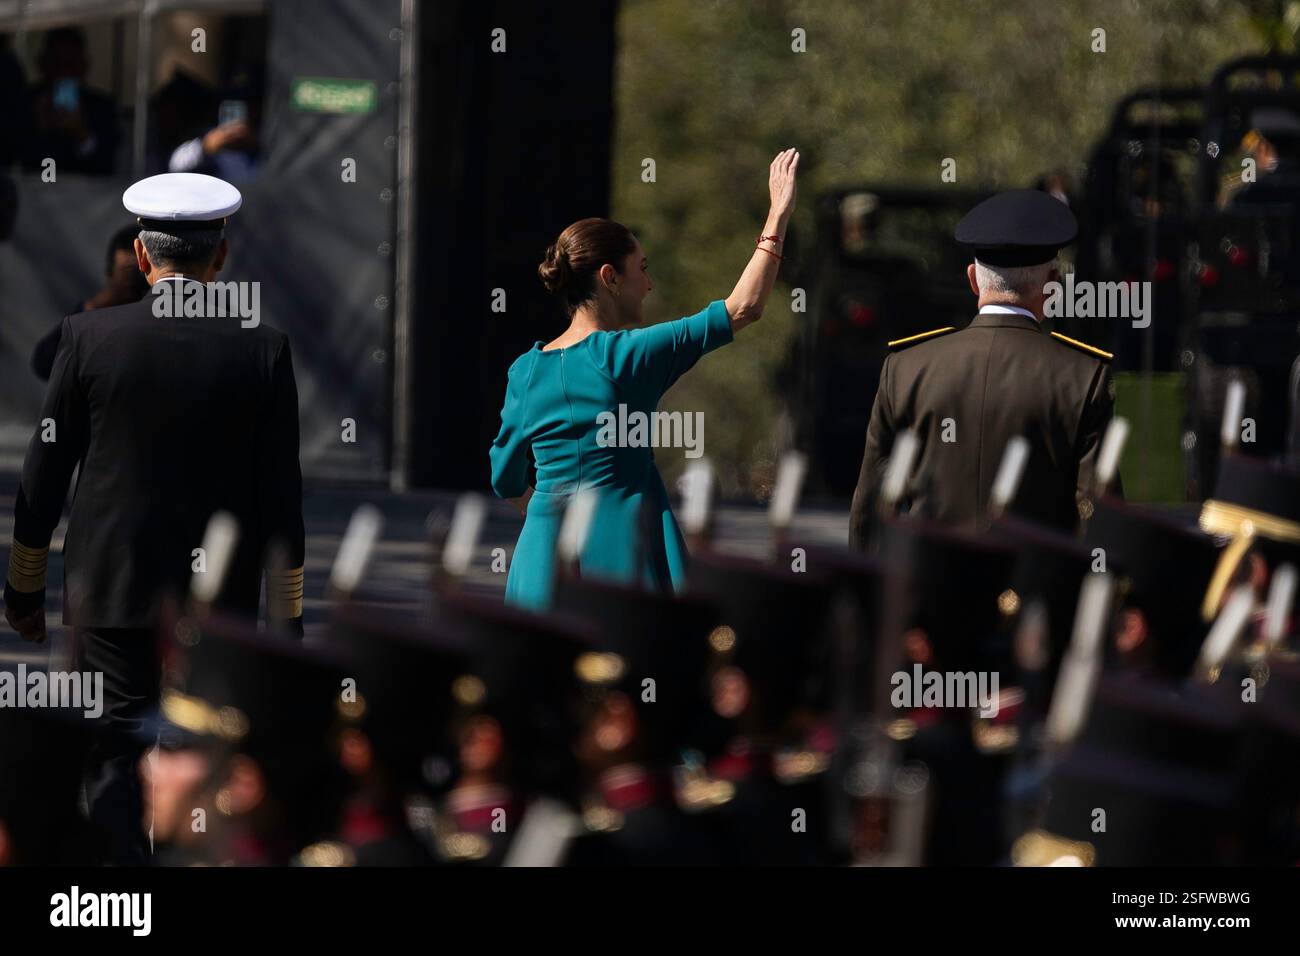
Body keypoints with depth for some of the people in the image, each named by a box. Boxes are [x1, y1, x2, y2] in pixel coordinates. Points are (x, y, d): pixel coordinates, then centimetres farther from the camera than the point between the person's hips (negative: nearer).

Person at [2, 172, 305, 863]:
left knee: (117, 774, 0)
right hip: (222, 599, 1)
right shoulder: (262, 350, -4)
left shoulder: (89, 337, -5)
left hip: (110, 596, -1)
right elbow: (281, 497, -1)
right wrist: (287, 623, 6)